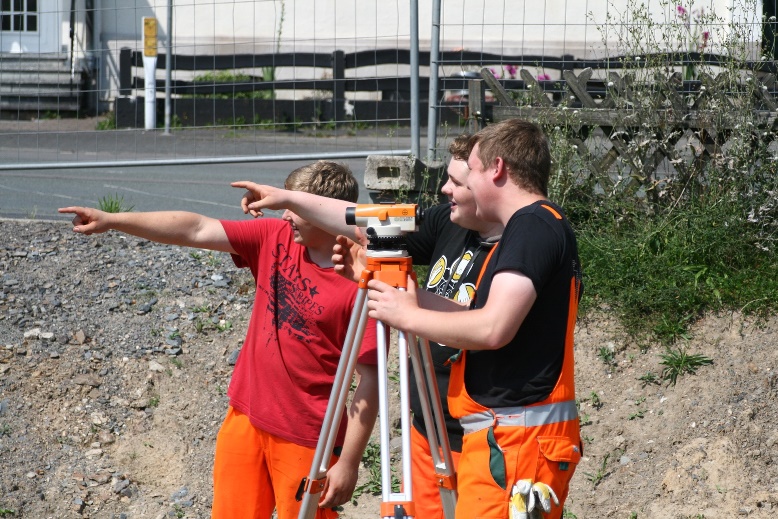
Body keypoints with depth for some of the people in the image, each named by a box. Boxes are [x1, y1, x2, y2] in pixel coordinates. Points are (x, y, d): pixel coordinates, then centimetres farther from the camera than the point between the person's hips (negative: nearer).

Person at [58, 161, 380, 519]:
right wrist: (112, 221, -9)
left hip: (307, 440, -6)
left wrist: (349, 462, -17)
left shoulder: (360, 284, -17)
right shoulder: (275, 239, 0)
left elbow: (369, 381, -16)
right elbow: (196, 230, -2)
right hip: (246, 418, 6)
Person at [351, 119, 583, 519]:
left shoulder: (534, 226, -12)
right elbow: (475, 318, 19)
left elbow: (493, 328, -22)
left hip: (516, 438, -10)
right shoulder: (542, 228, 19)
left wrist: (408, 316, -9)